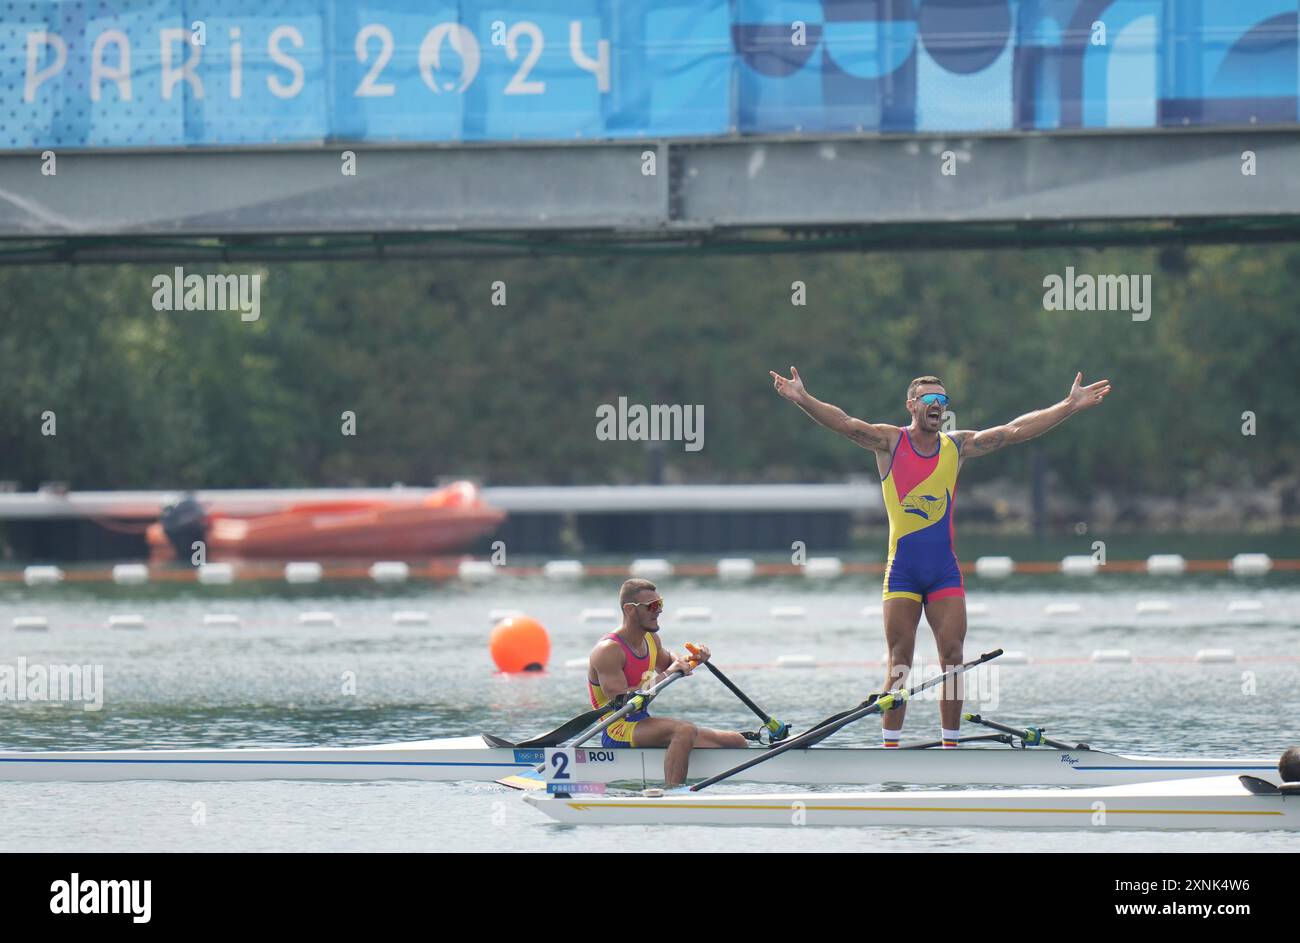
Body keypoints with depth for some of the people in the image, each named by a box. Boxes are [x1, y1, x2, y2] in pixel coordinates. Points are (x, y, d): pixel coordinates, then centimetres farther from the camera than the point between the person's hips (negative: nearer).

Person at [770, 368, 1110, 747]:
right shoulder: (890, 442, -1)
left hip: (945, 569, 3)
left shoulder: (958, 446, 8)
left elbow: (1016, 431, 6)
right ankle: (890, 751, 0)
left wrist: (1072, 405, 2)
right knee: (899, 665, -3)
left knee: (953, 659, -1)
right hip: (902, 570, -3)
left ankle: (950, 748, 6)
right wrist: (803, 399, -32)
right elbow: (845, 423, -15)